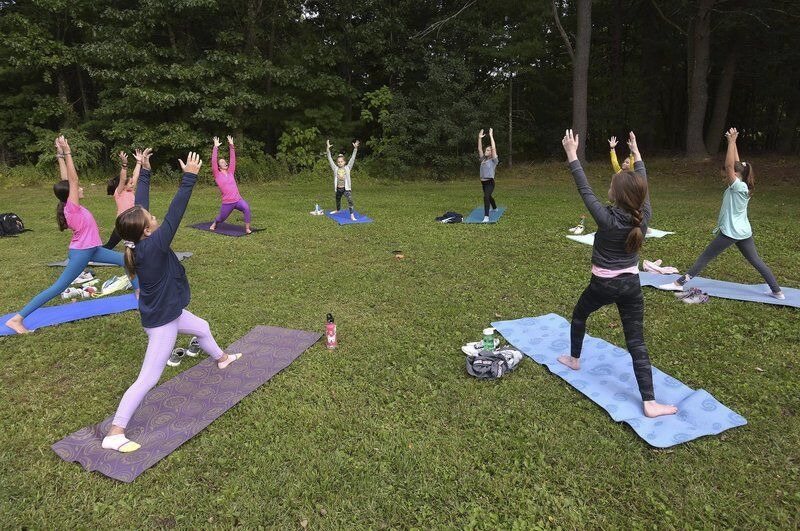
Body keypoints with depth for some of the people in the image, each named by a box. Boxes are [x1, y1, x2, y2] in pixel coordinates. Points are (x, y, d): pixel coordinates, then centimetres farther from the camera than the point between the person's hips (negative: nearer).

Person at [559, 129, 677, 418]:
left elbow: (585, 190, -15)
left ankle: (574, 359, 44)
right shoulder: (644, 216, -8)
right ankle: (649, 402, 2)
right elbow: (643, 186, 7)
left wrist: (572, 154, -9)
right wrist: (636, 153, 18)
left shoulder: (607, 218, -21)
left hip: (603, 285, -3)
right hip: (631, 285, 4)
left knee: (578, 315, 28)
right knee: (637, 344, 4)